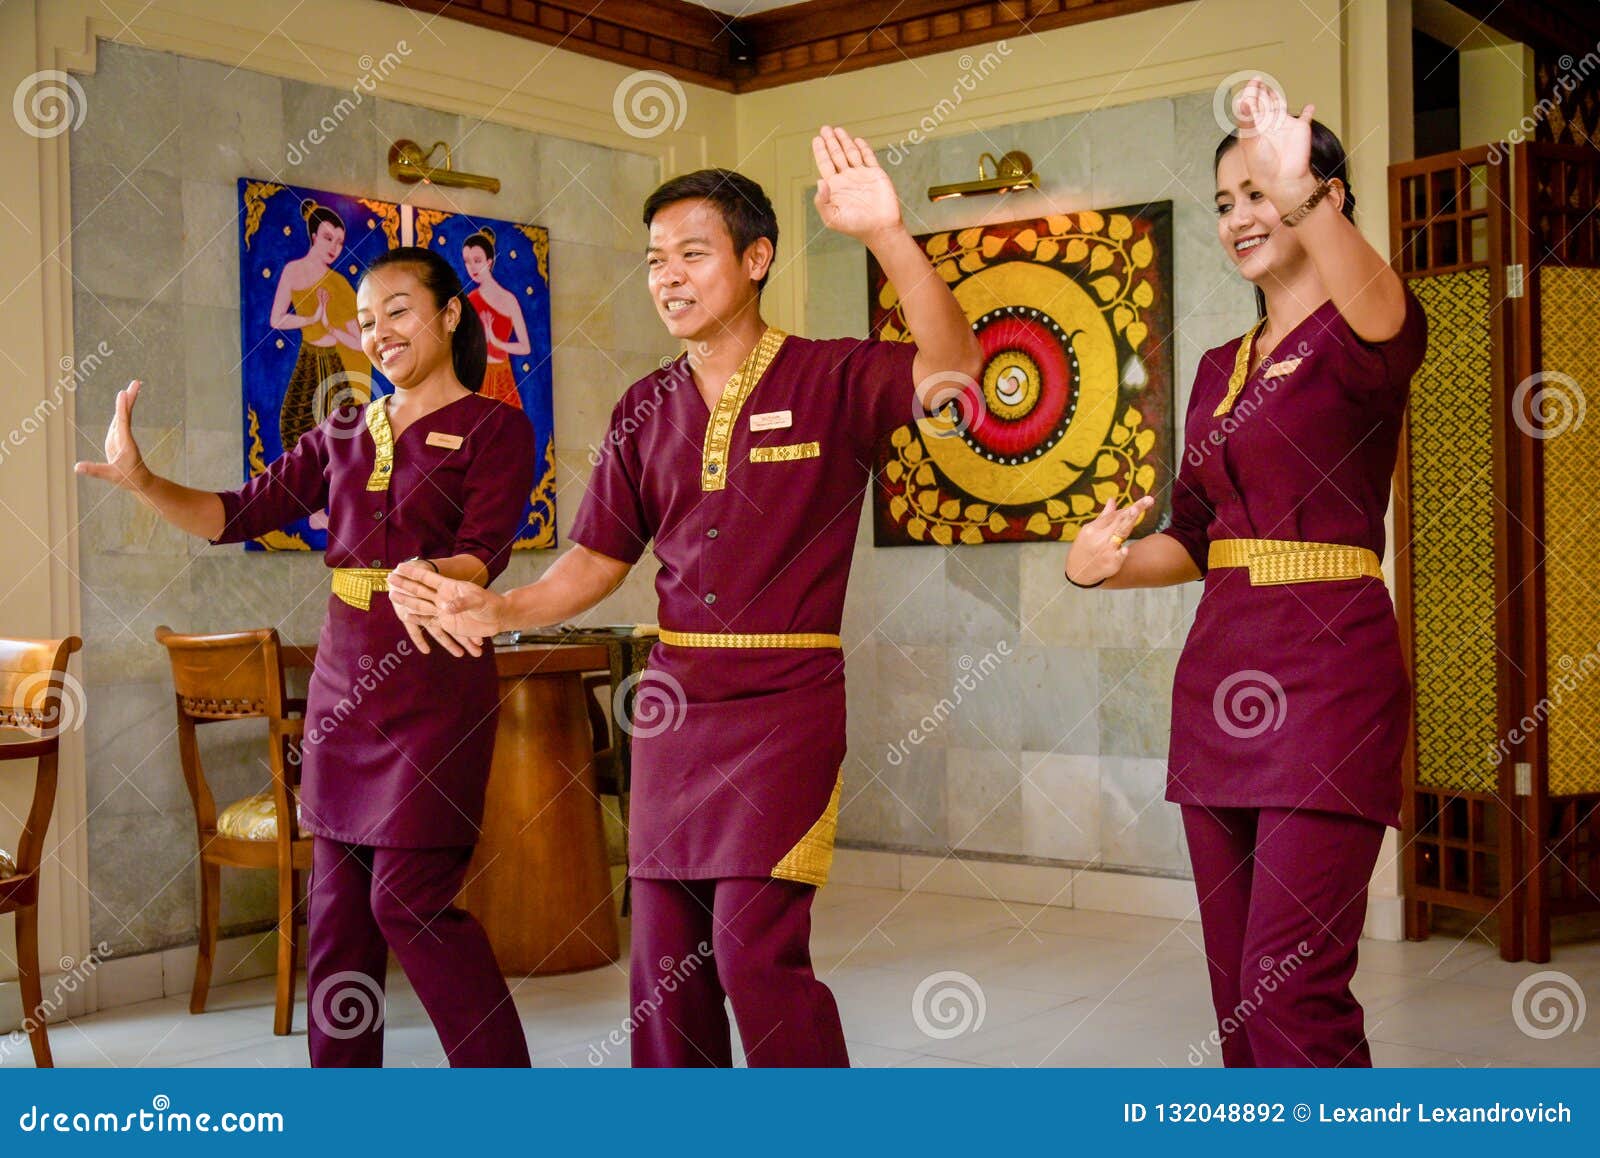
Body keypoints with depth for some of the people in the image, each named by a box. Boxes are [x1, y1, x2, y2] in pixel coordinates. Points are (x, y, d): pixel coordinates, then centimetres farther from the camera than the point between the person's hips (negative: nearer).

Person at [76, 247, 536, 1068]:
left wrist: (432, 577, -34)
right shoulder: (345, 436, 15)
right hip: (343, 683, 6)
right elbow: (240, 514, 8)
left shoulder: (495, 429, 0)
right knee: (336, 899, 7)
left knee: (410, 897, -10)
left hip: (435, 684, -6)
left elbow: (484, 553, -12)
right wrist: (141, 480, -8)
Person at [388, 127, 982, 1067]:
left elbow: (952, 366, -24)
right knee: (664, 951, 10)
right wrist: (496, 611, -5)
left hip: (785, 707, -5)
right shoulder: (647, 411, 9)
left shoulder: (830, 380, -5)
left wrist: (887, 233, -36)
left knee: (755, 947, -12)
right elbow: (596, 563, 12)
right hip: (673, 706, 6)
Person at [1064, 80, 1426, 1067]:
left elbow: (1380, 315, -31)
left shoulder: (1361, 334, -4)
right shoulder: (1221, 368, 17)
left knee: (1293, 985, -12)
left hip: (1328, 671, -7)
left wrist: (1303, 200, -48)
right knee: (1236, 982, 11)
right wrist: (1103, 565, -1)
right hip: (1221, 671, 7)